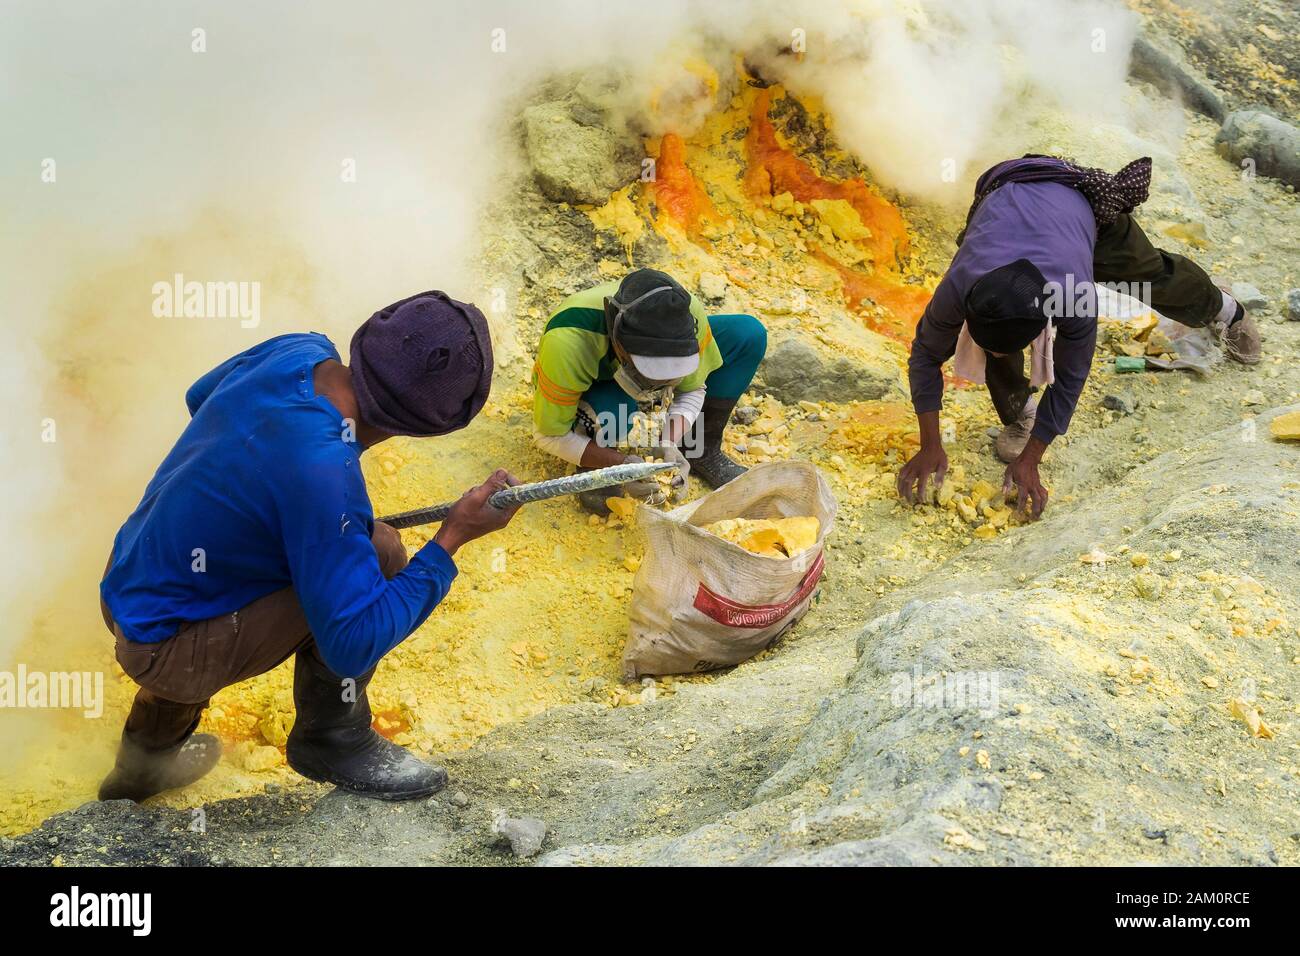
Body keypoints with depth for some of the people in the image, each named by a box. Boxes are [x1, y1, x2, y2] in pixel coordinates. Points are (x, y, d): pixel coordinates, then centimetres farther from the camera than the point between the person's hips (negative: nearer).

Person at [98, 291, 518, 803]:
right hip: (163, 653, -9)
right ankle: (331, 738, 6)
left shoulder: (299, 353, -8)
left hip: (124, 589, 9)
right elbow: (355, 644, -27)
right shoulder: (322, 476, -33)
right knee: (378, 552, -16)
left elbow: (200, 395, 15)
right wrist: (450, 541, -22)